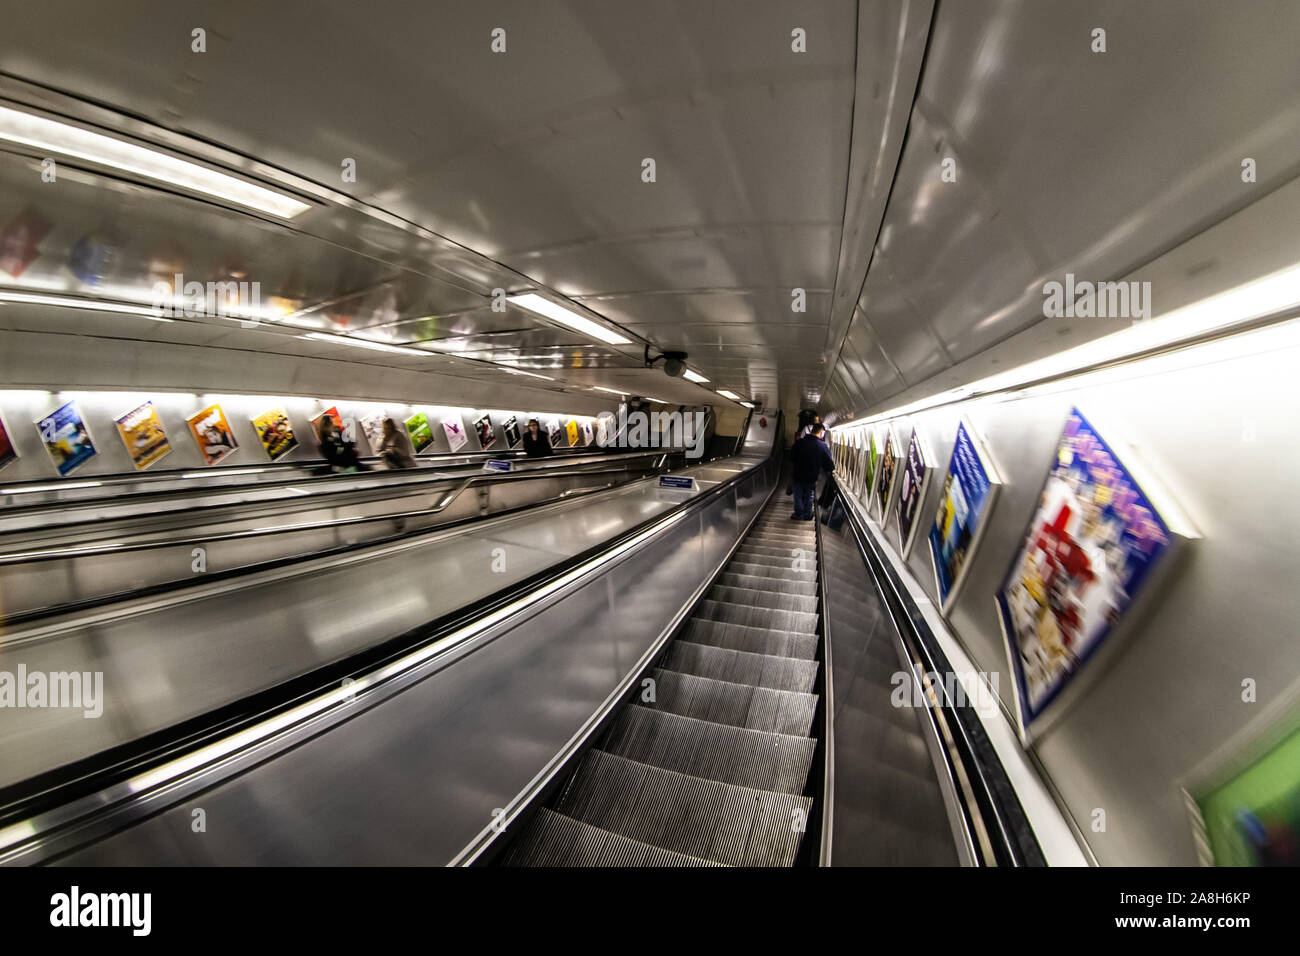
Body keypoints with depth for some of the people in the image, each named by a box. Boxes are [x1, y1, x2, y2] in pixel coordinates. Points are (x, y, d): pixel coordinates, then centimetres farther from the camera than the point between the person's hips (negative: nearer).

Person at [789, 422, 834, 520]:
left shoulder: (799, 442, -11)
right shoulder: (822, 446, -16)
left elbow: (791, 458, -1)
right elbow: (829, 461, -9)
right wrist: (831, 470, 10)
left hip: (798, 475, 1)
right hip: (812, 477, 0)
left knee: (798, 496, 17)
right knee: (809, 497, 18)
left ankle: (798, 514, 25)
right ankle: (807, 515, 28)